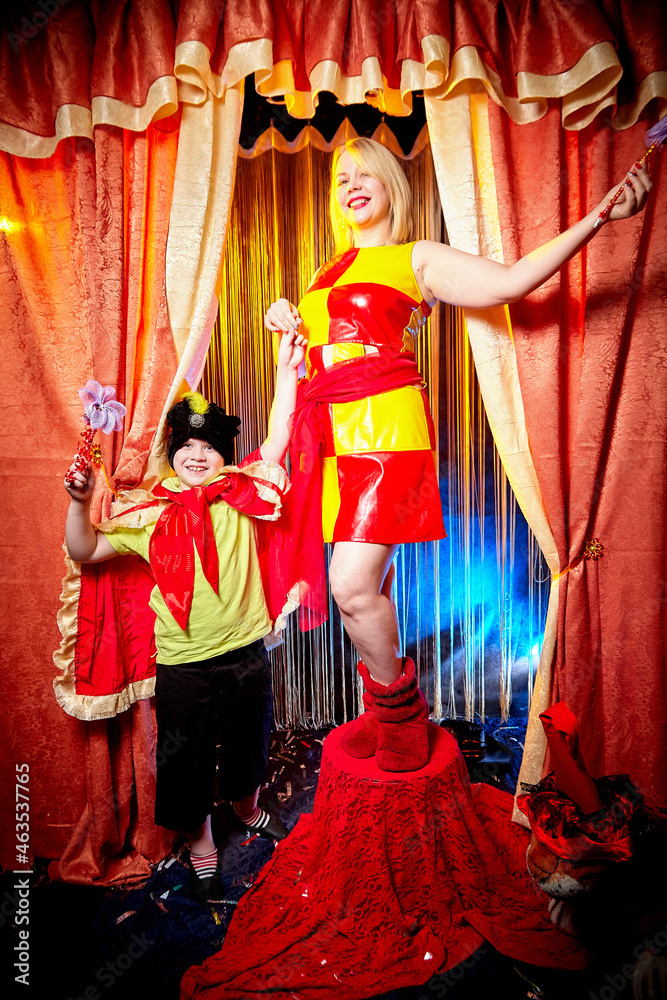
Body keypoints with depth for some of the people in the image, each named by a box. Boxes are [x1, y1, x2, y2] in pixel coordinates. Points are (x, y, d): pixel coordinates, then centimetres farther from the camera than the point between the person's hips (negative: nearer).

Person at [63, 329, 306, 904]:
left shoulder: (239, 498, -3)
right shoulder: (150, 517, -4)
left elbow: (277, 444, -10)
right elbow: (86, 552, 0)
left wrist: (287, 369, -15)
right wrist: (80, 504, -17)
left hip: (246, 655, 1)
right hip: (183, 666, -1)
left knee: (248, 748, 22)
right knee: (187, 764, 14)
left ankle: (249, 810, 54)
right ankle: (202, 850, 42)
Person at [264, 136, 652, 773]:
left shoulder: (418, 259, 9)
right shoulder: (327, 273, 26)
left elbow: (511, 280, -2)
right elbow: (306, 344, 33)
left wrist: (599, 216, -6)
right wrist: (282, 317, 12)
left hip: (386, 424, -6)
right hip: (332, 434, 6)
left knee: (354, 587, -15)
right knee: (362, 585, 7)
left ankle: (398, 707, 11)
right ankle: (390, 711, 25)